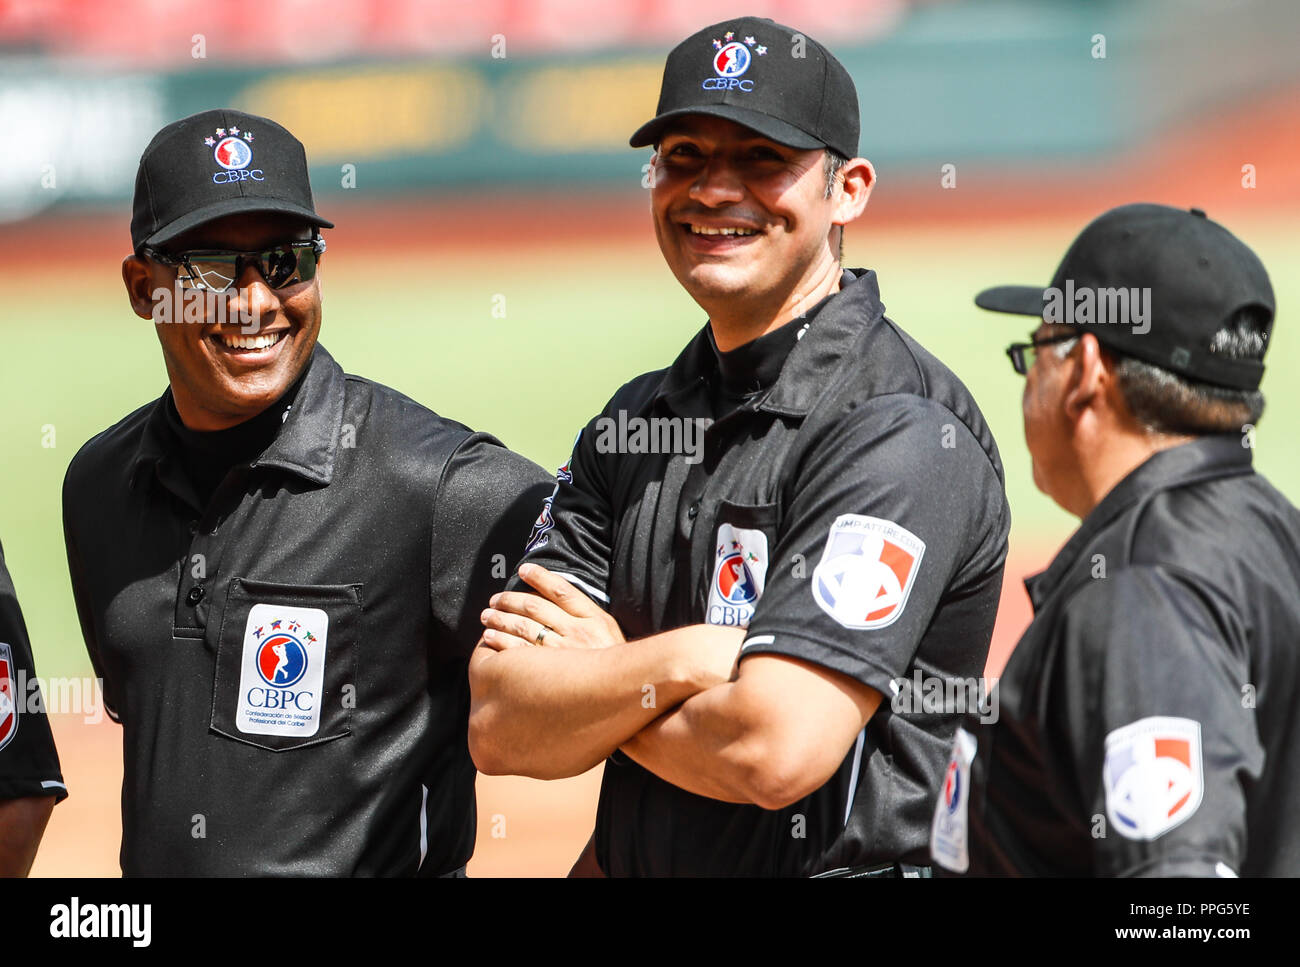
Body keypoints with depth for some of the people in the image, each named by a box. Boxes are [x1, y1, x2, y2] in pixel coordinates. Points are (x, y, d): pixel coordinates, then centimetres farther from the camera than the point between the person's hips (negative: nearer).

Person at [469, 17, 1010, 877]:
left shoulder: (902, 427, -15)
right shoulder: (633, 423, 7)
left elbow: (775, 752, -25)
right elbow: (498, 728, -2)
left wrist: (583, 685, -8)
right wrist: (678, 661, -18)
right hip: (630, 862, 6)